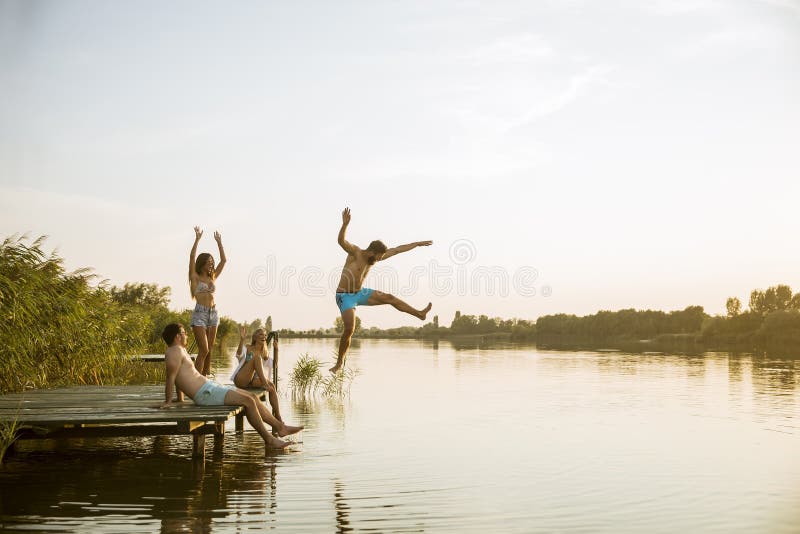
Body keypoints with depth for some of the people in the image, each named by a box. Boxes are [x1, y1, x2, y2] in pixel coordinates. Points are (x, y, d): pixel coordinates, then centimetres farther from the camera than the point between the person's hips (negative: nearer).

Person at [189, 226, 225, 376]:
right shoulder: (195, 277, 1)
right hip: (200, 313, -6)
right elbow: (192, 257, -11)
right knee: (203, 350, -13)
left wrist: (219, 242, 9)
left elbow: (223, 260, 13)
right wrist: (197, 239, -15)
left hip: (213, 313, 6)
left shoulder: (213, 277, 15)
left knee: (209, 350, 6)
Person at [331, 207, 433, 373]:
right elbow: (341, 241, -38)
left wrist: (418, 244, 13)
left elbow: (397, 250, 8)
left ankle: (420, 314, 11)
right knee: (349, 329, -16)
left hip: (360, 293, 7)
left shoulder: (375, 257, 1)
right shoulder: (355, 252, -18)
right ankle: (340, 362, -2)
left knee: (389, 298, 0)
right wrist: (345, 224, -56)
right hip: (345, 296, -7)